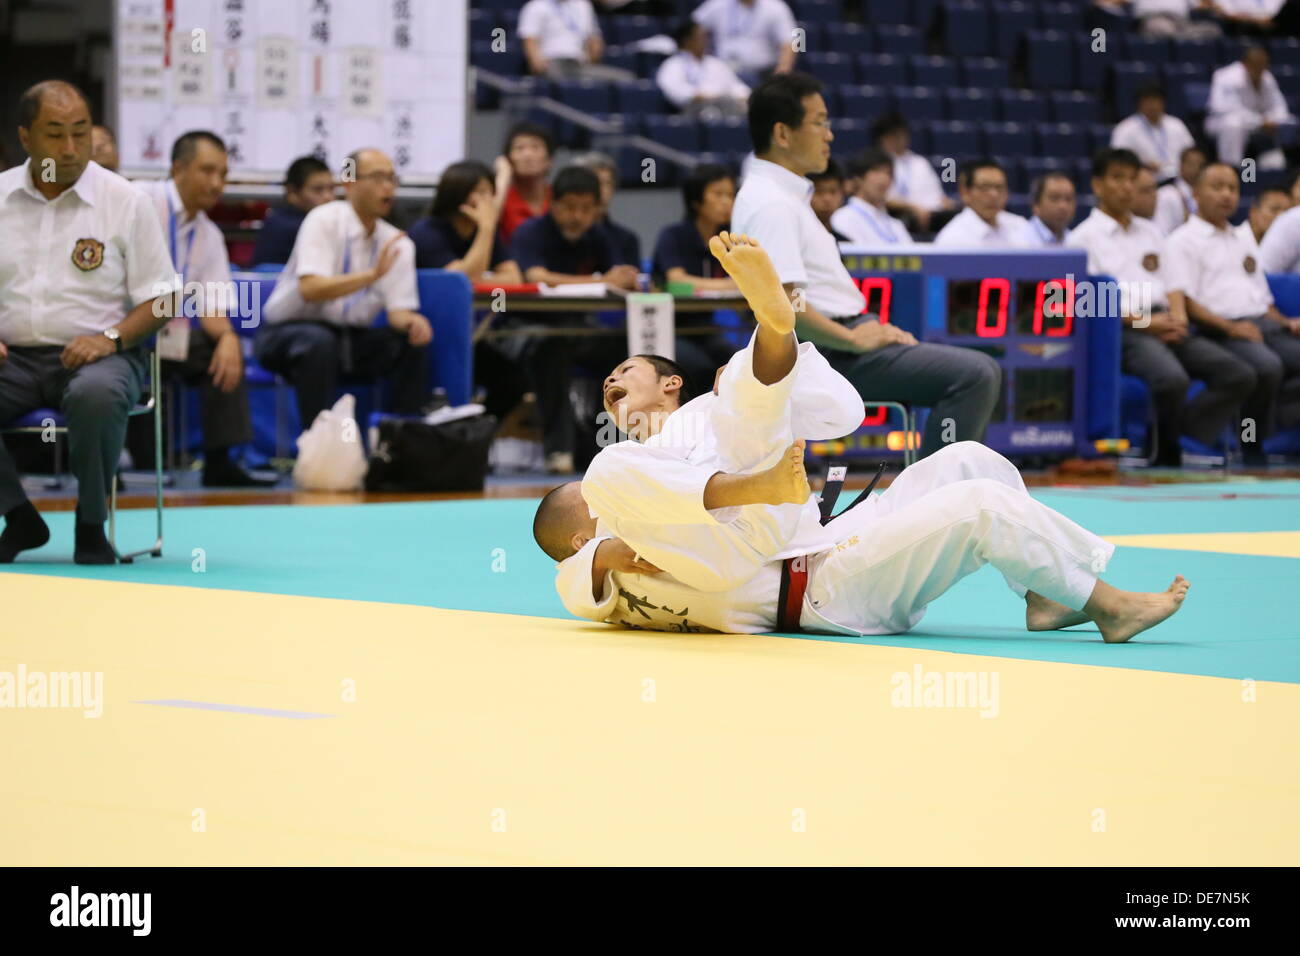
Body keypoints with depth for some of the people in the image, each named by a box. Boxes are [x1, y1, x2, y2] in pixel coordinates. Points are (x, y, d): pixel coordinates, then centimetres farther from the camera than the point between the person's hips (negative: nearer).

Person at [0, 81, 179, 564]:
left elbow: (161, 298, 3)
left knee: (97, 396, -38)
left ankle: (91, 526, -15)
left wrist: (111, 337, -15)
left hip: (96, 355, -2)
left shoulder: (123, 200, 3)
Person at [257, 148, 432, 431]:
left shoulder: (397, 243, 2)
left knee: (413, 342, -17)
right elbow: (310, 289, -26)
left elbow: (398, 311, -3)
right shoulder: (324, 221, -14)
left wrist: (412, 321, -29)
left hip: (351, 338, 5)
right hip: (289, 333, -5)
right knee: (319, 343, -37)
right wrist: (372, 275, -36)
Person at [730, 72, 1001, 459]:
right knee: (973, 376, -19)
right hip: (828, 355, -11)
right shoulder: (770, 205, -17)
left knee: (982, 372, 11)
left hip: (840, 338, 11)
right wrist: (854, 339, -18)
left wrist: (871, 328, 11)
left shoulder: (786, 195, 17)